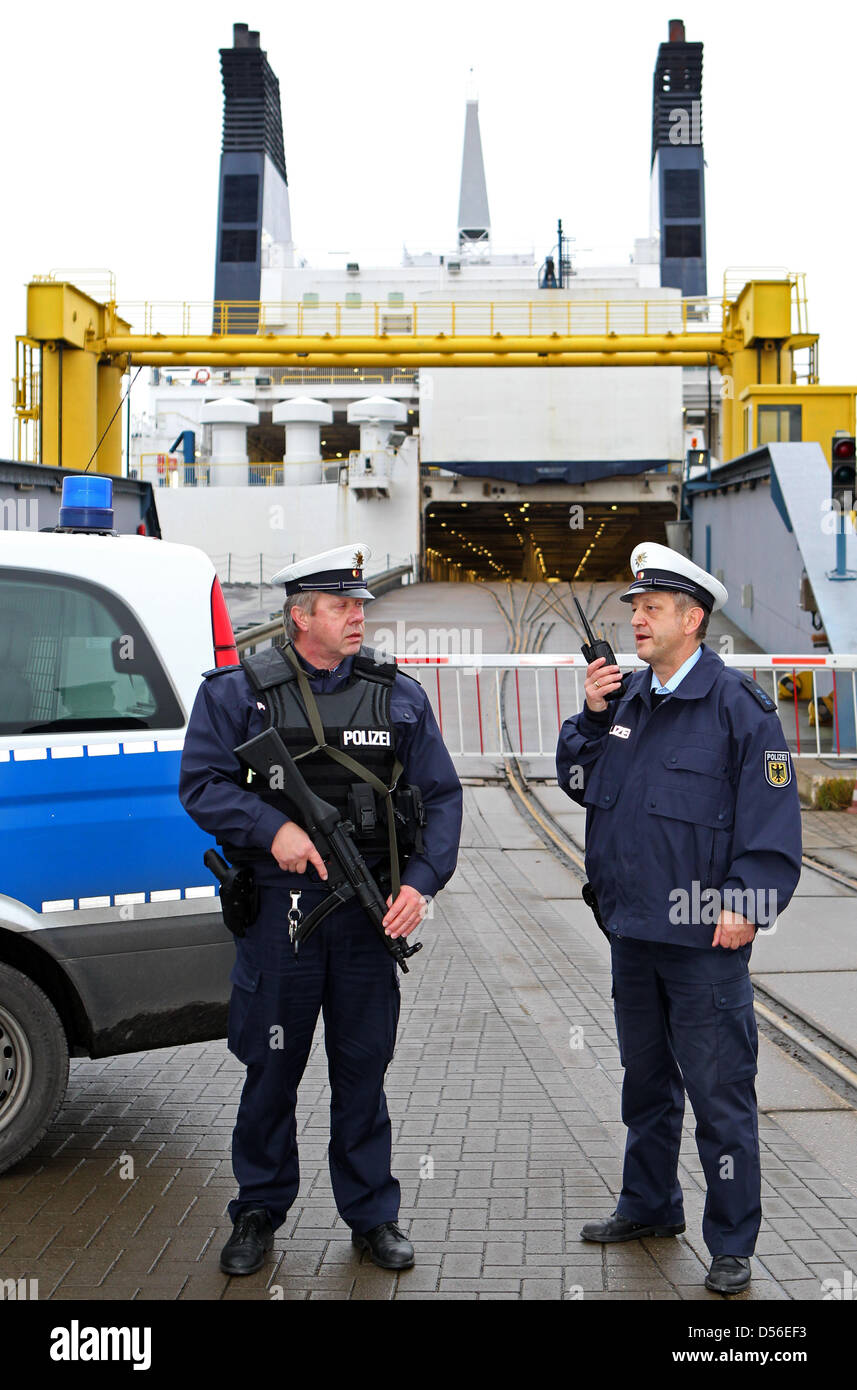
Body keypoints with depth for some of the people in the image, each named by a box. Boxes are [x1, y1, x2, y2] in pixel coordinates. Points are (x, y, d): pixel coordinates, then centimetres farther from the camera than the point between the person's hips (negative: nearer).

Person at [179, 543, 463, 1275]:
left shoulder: (399, 694, 6)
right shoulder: (238, 691, 0)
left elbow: (441, 795, 7)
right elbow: (202, 783, -3)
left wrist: (421, 881, -6)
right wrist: (272, 829, -18)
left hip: (369, 909, 2)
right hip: (279, 906, -1)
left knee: (364, 1065, 10)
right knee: (272, 1065, 8)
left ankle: (372, 1215, 25)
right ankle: (259, 1212, 27)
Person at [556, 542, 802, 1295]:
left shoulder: (738, 706, -11)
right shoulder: (626, 698, 9)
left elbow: (772, 816, -12)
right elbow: (578, 781, 16)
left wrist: (748, 901, -20)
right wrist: (591, 718, 0)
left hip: (704, 938, -7)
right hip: (631, 929, 7)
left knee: (718, 1091, 1)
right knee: (645, 1076, 21)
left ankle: (733, 1245, 15)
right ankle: (650, 1204, 38)